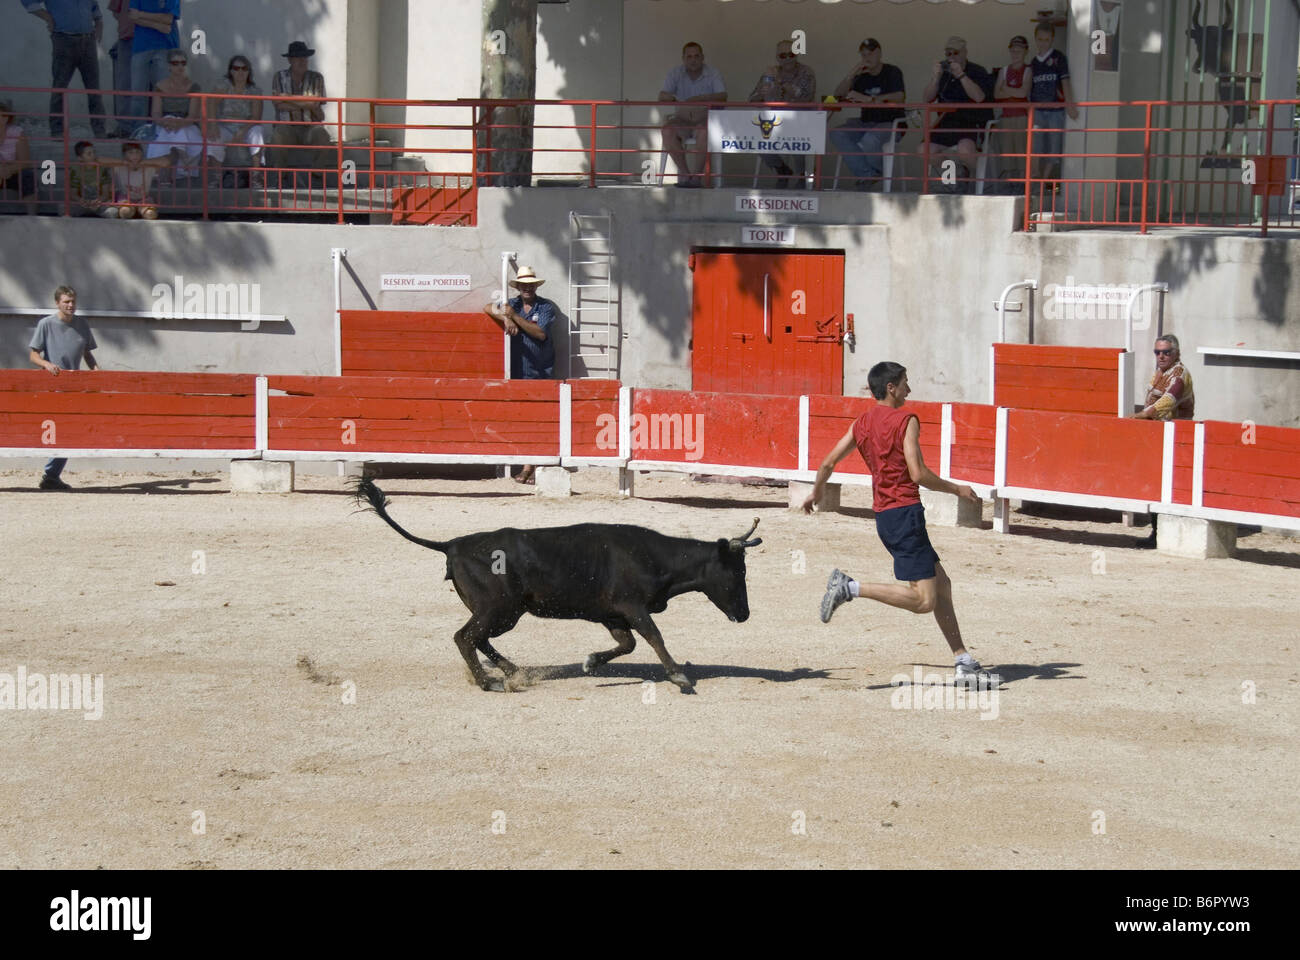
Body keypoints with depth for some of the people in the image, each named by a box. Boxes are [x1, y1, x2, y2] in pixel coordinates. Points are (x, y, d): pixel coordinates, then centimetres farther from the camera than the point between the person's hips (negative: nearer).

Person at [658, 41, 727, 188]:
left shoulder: (713, 74, -1)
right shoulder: (675, 73, 5)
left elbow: (722, 96, -16)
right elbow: (662, 96, -4)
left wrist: (700, 98, -31)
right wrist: (671, 98, -30)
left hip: (705, 118, -3)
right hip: (682, 119, 3)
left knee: (704, 132, -38)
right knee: (667, 130, -29)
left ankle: (698, 174, -25)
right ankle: (685, 172, -22)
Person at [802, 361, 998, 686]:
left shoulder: (862, 423, 12)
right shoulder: (905, 420, -10)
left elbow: (828, 463, 15)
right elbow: (918, 474, -17)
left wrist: (816, 493, 35)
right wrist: (956, 489, -2)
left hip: (884, 516, 9)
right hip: (905, 513, -9)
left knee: (941, 583, 13)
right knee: (924, 600, -12)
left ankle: (965, 663, 12)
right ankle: (849, 587, -16)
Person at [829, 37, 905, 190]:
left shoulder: (892, 72, -1)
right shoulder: (862, 76, 16)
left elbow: (900, 96, -20)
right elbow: (838, 96, 7)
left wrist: (868, 99, -27)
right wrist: (852, 74, -8)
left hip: (890, 123, -6)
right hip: (865, 123, 6)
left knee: (869, 141, -38)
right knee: (837, 134, -21)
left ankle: (878, 172, -5)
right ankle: (866, 175, -24)